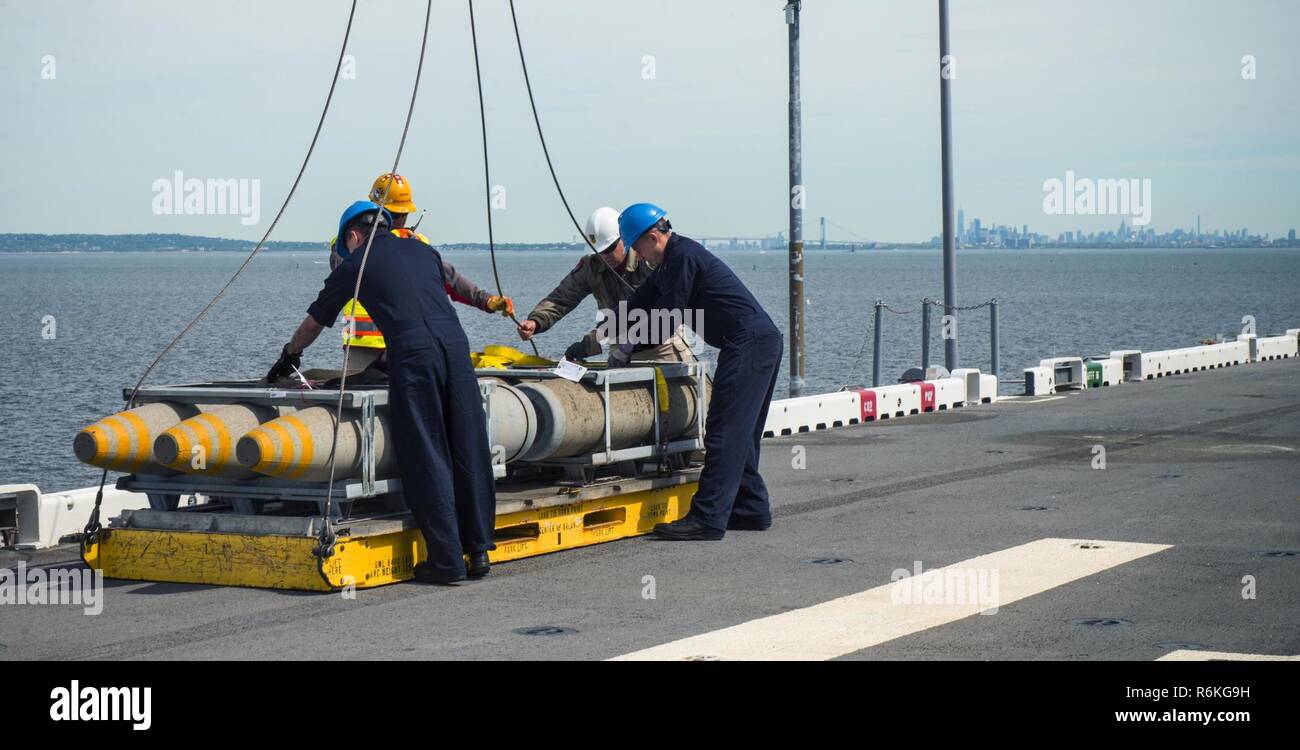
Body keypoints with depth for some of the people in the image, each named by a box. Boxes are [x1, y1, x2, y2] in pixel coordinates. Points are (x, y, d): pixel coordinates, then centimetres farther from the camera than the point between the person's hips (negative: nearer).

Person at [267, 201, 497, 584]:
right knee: (468, 453, 8)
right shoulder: (423, 251, 26)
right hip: (455, 343, 4)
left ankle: (446, 560, -2)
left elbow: (313, 322, 27)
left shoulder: (355, 264, 15)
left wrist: (289, 356, 46)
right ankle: (479, 550, 13)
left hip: (412, 354, -4)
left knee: (426, 459, -1)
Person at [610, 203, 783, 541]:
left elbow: (668, 318, -13)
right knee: (741, 432, 16)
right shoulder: (672, 260, 20)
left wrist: (628, 346, -1)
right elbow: (641, 301, 26)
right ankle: (752, 509, 21)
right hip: (761, 343, 11)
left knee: (724, 433, -13)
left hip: (749, 344, -11)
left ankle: (707, 519, -15)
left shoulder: (683, 257, -13)